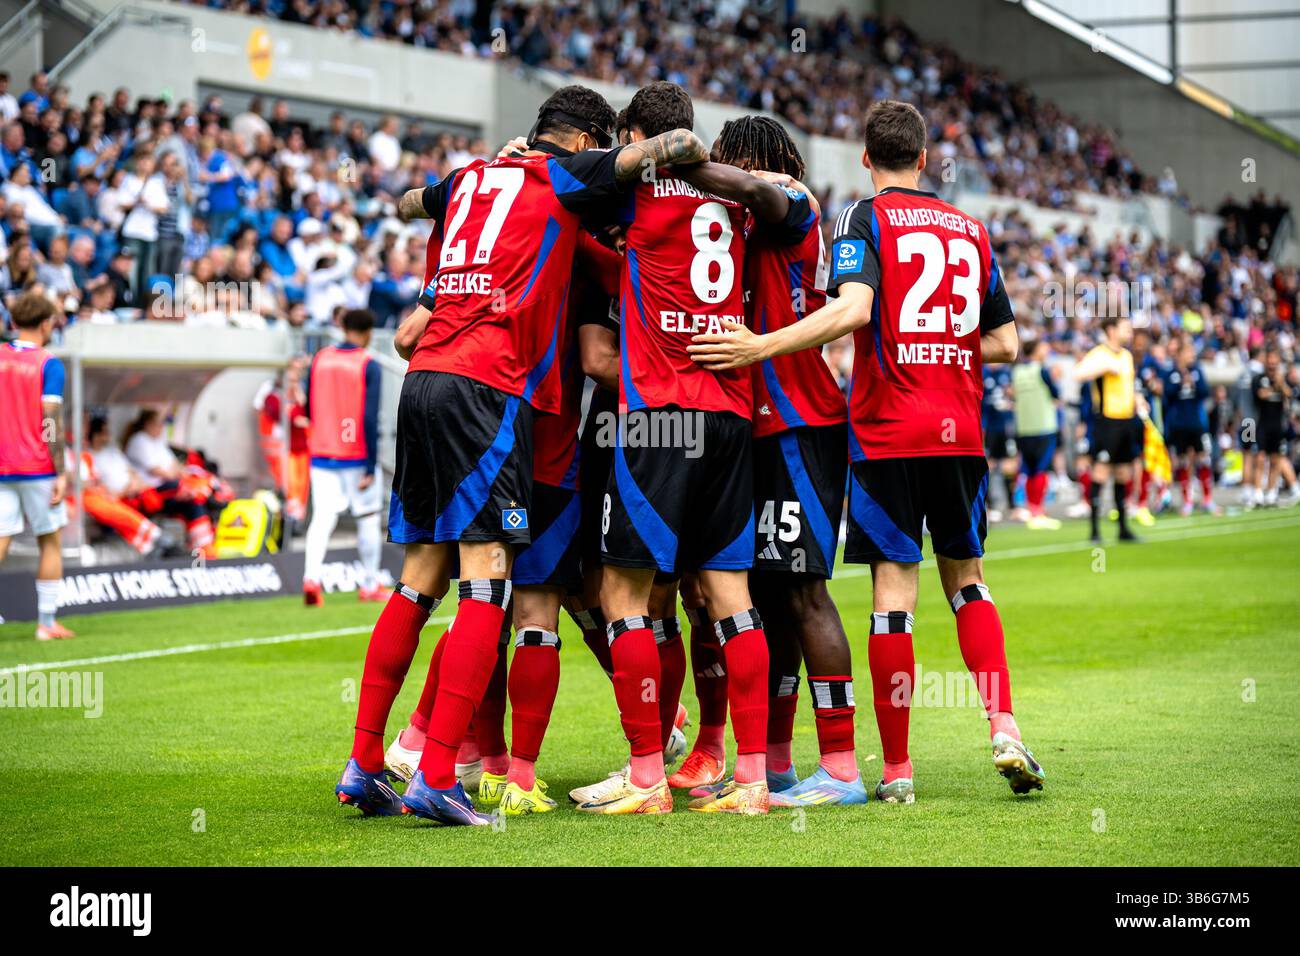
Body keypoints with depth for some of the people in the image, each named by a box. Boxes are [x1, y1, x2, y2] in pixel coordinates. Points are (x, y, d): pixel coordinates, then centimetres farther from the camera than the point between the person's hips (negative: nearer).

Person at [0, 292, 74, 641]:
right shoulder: (48, 364, -8)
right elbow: (51, 422, -14)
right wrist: (61, 472, -11)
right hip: (37, 468, -4)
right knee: (50, 543, 9)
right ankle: (46, 622, 11)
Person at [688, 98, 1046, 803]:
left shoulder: (864, 218, -2)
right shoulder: (970, 228, 14)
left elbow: (853, 309, -21)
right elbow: (1005, 343, 14)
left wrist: (763, 346, -23)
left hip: (886, 433, -4)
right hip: (959, 431, 4)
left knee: (893, 588, -2)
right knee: (967, 580, 17)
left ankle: (897, 770, 0)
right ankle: (1005, 732, 3)